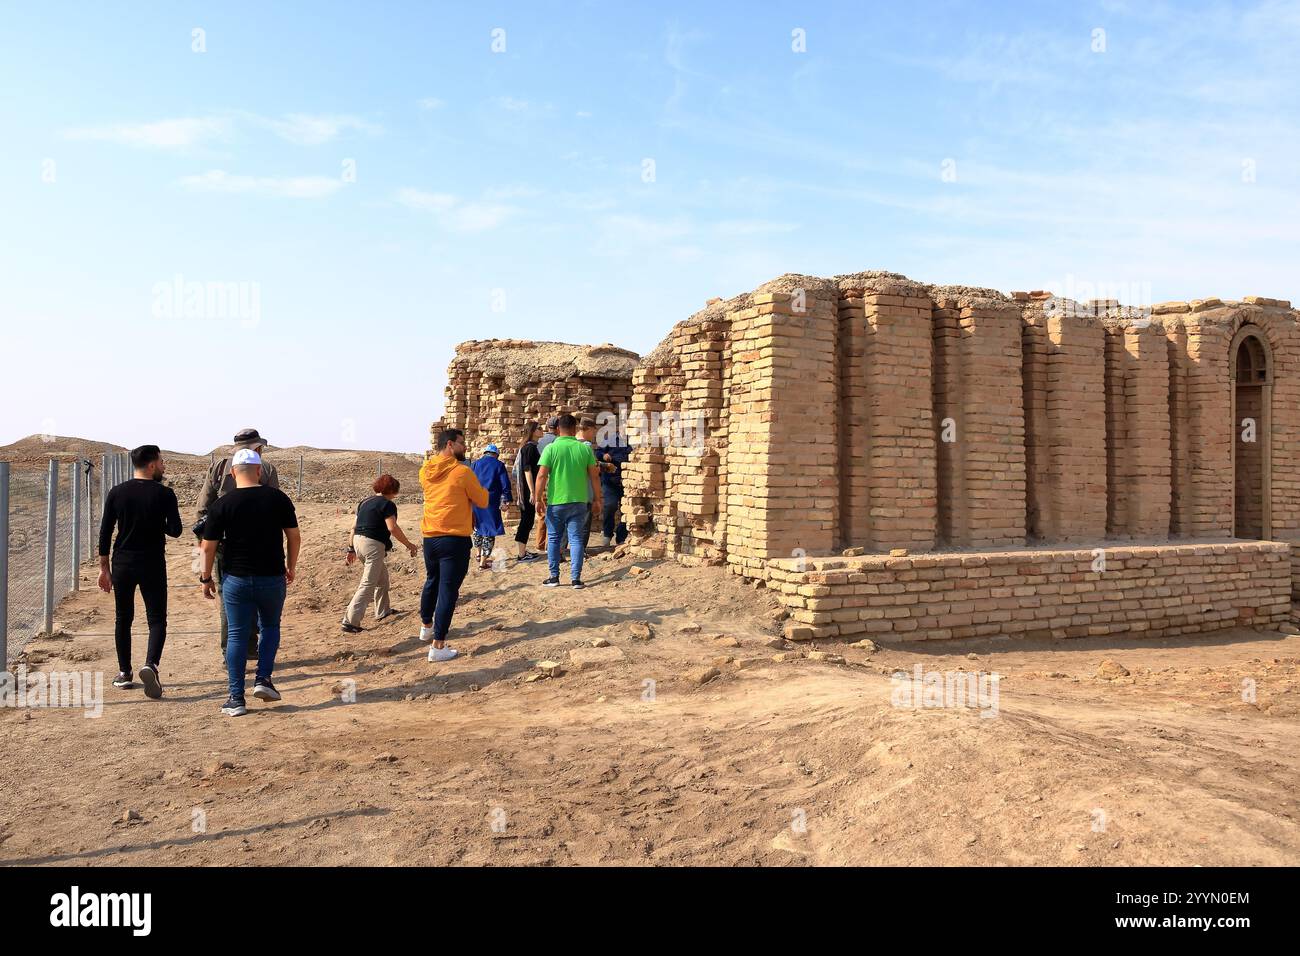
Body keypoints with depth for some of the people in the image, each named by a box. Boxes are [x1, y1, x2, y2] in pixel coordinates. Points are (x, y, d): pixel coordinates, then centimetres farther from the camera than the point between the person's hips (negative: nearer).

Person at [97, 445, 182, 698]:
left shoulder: (116, 493, 1)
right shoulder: (164, 494, -8)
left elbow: (105, 533, 1)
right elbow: (175, 531, -10)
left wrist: (104, 568, 8)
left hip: (122, 565, 3)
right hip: (153, 565, -3)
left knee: (123, 619, 15)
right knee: (157, 619, 2)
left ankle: (124, 673, 21)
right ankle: (150, 665, -20)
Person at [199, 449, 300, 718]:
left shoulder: (221, 504, -6)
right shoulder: (278, 498, -4)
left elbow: (208, 546, -3)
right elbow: (294, 536, 0)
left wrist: (206, 578, 10)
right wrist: (291, 567, 14)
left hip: (236, 579, 0)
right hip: (272, 578, 1)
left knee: (237, 635, 7)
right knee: (270, 627, 22)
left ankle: (236, 699, 9)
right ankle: (263, 679, 9)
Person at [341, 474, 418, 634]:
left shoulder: (365, 502, 16)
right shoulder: (387, 504, -8)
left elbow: (355, 527, 16)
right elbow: (392, 528, -19)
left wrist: (351, 548, 20)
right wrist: (408, 544, -12)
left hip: (358, 542, 9)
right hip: (373, 544, -9)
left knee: (382, 578, 25)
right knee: (368, 585, -7)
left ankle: (383, 611, 34)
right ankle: (350, 621, -14)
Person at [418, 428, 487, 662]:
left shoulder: (425, 471, 5)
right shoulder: (462, 472, -14)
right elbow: (482, 501, -3)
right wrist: (479, 488, 12)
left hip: (429, 537, 7)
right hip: (455, 539, -7)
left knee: (432, 582, 26)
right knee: (448, 590, -3)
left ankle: (426, 627, 44)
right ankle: (438, 646, -3)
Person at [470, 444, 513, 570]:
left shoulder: (476, 464, 8)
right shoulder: (499, 465, -1)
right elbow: (505, 485, -5)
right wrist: (506, 501, 0)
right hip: (491, 503, -4)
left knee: (478, 527, 24)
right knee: (489, 531, 0)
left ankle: (479, 554, 35)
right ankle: (483, 562, -3)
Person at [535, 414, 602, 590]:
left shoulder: (551, 448, -6)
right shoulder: (584, 448, 1)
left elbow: (542, 475, -11)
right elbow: (594, 476, 2)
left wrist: (539, 498, -3)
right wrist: (597, 499, 11)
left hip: (556, 501, -1)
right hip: (579, 501, 2)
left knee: (553, 539, 12)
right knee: (576, 539, 6)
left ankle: (554, 577, 15)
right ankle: (576, 578, 3)